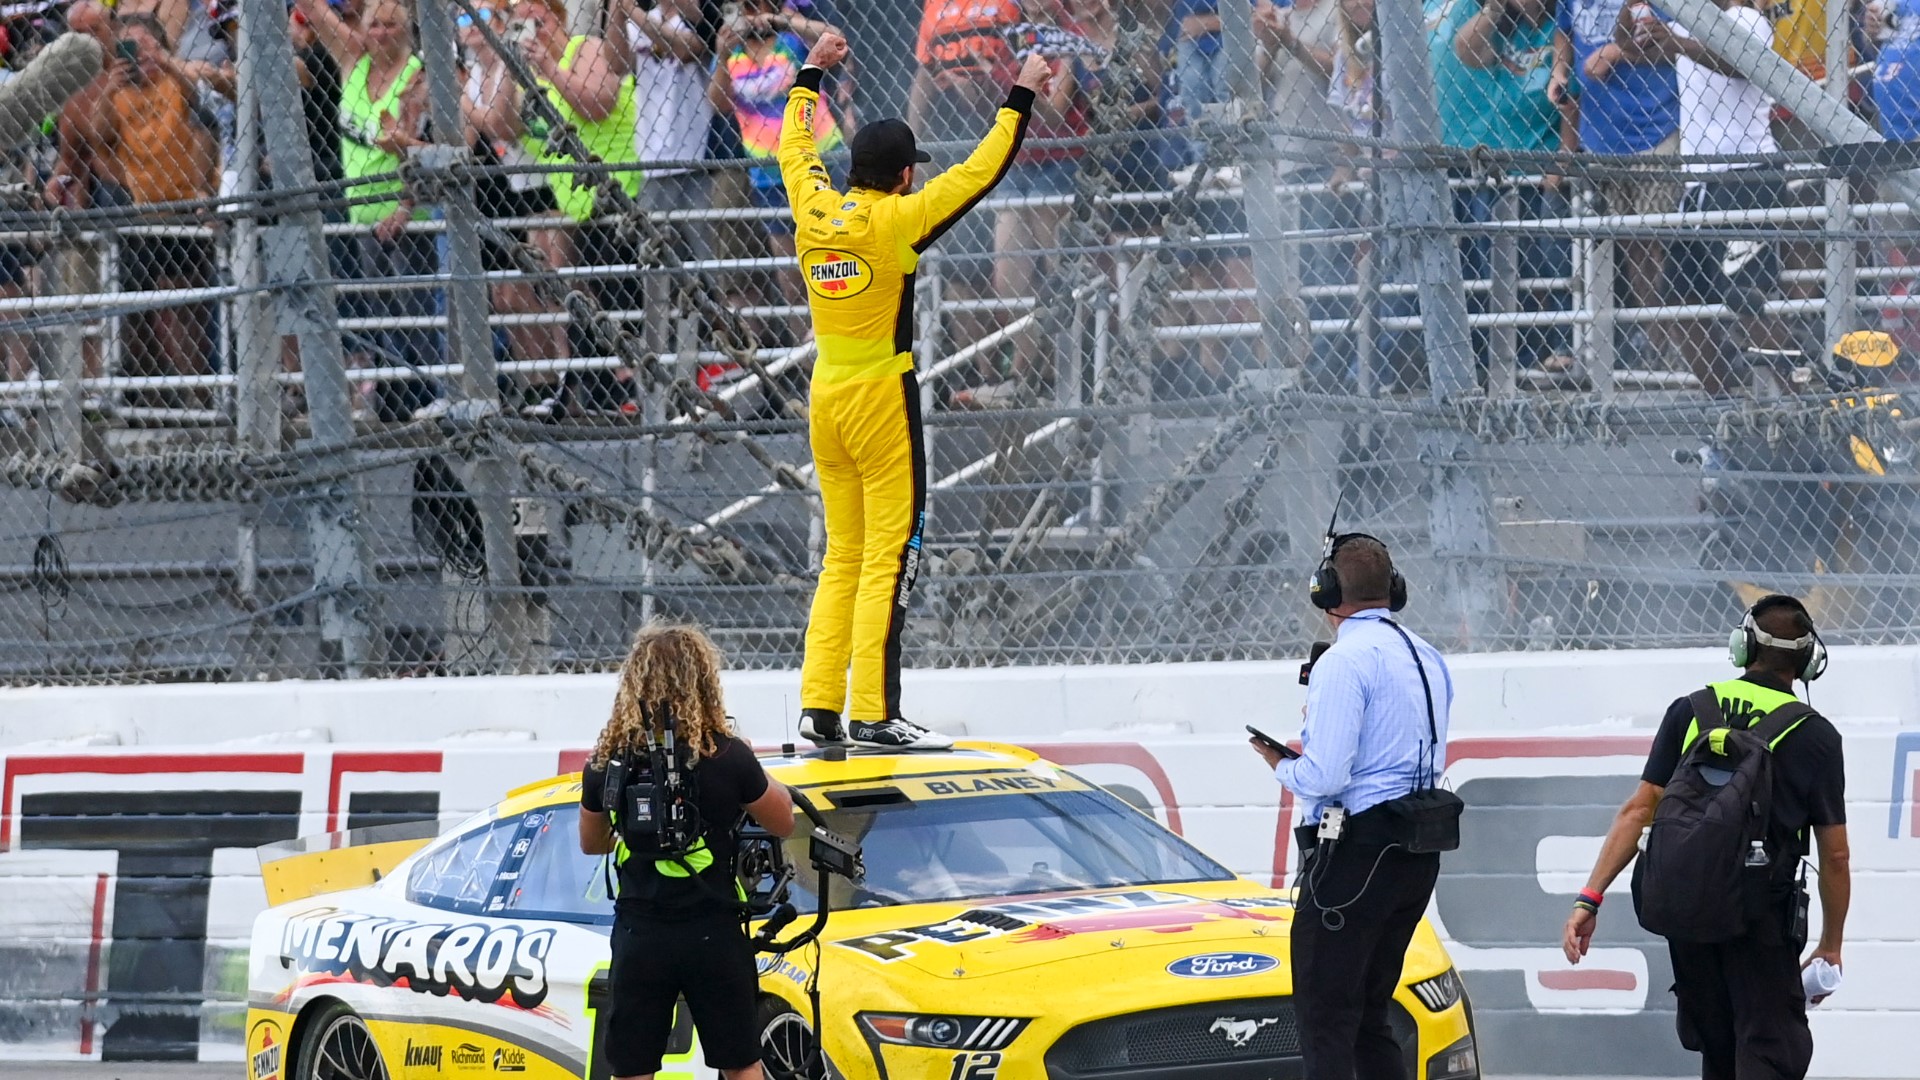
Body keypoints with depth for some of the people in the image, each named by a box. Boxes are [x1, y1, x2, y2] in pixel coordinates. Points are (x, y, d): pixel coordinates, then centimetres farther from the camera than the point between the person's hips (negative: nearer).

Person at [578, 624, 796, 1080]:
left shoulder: (608, 762, -2)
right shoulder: (727, 757, -12)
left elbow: (591, 843, 15)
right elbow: (782, 823, 4)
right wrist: (768, 784, 23)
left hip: (639, 939, 2)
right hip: (713, 937, -2)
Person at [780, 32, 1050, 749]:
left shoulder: (813, 209, 3)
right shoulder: (897, 220, -12)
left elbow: (794, 149, 23)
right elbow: (980, 171, -7)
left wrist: (810, 75, 37)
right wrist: (1020, 97, 4)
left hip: (824, 395, 7)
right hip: (882, 396, -7)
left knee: (843, 556, 12)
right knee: (889, 555, -5)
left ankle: (818, 709, 8)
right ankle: (874, 716, -10)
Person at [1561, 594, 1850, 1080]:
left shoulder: (1688, 711, 5)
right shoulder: (1816, 738, -1)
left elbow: (1639, 809, -1)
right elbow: (1834, 854, 2)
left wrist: (1590, 897, -1)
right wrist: (1831, 944, 13)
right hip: (1760, 914, -3)